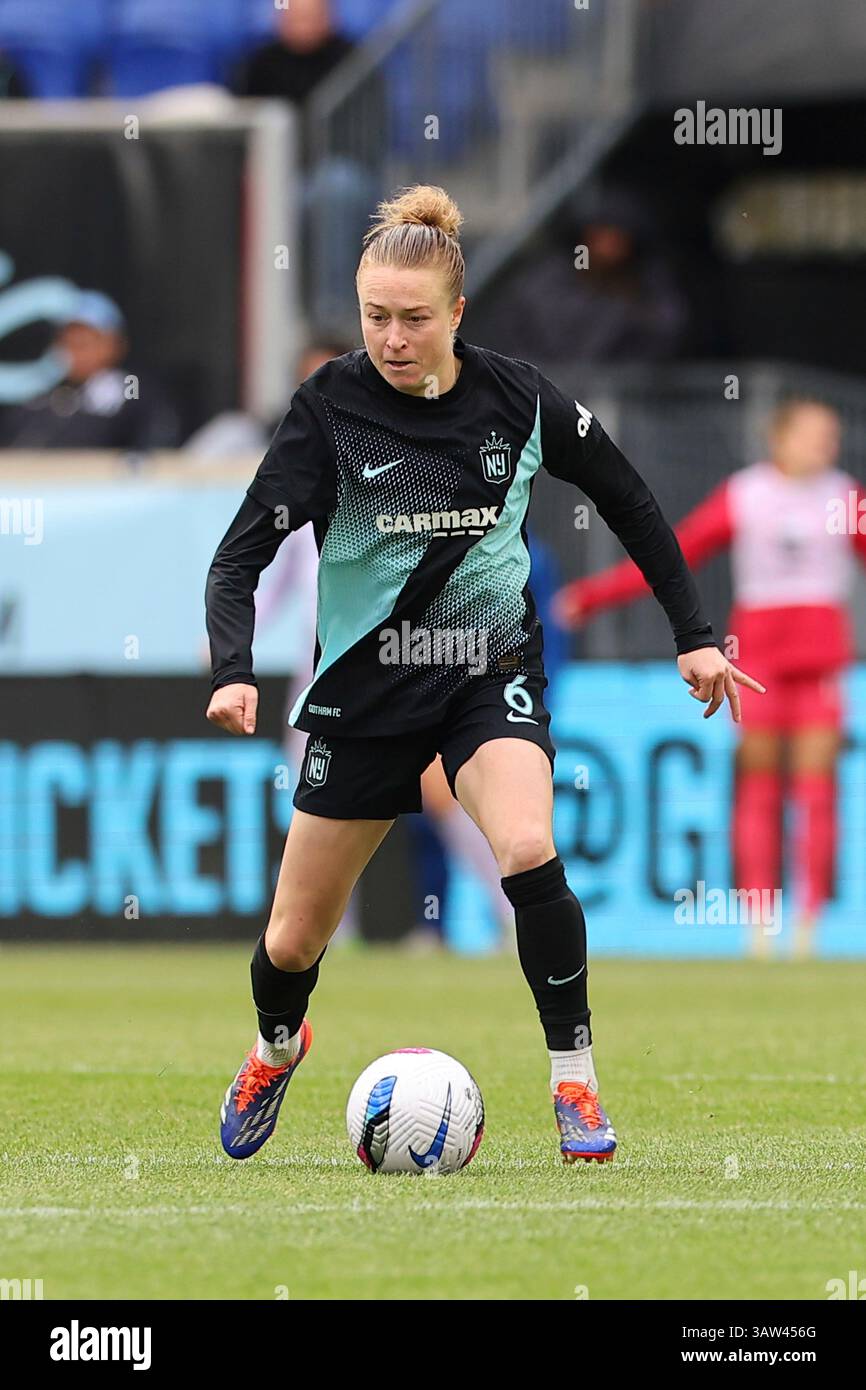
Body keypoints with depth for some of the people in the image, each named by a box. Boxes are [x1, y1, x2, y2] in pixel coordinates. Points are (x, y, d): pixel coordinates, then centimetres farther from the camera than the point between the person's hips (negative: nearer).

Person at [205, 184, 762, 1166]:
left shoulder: (517, 400, -9)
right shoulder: (330, 407, -15)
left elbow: (627, 500, 7)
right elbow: (240, 556, -16)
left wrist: (693, 634, 6)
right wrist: (233, 673, -34)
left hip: (491, 671, 0)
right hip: (363, 686, 0)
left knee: (527, 852, -30)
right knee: (294, 941, 8)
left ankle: (575, 1085, -15)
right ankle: (276, 1048, 44)